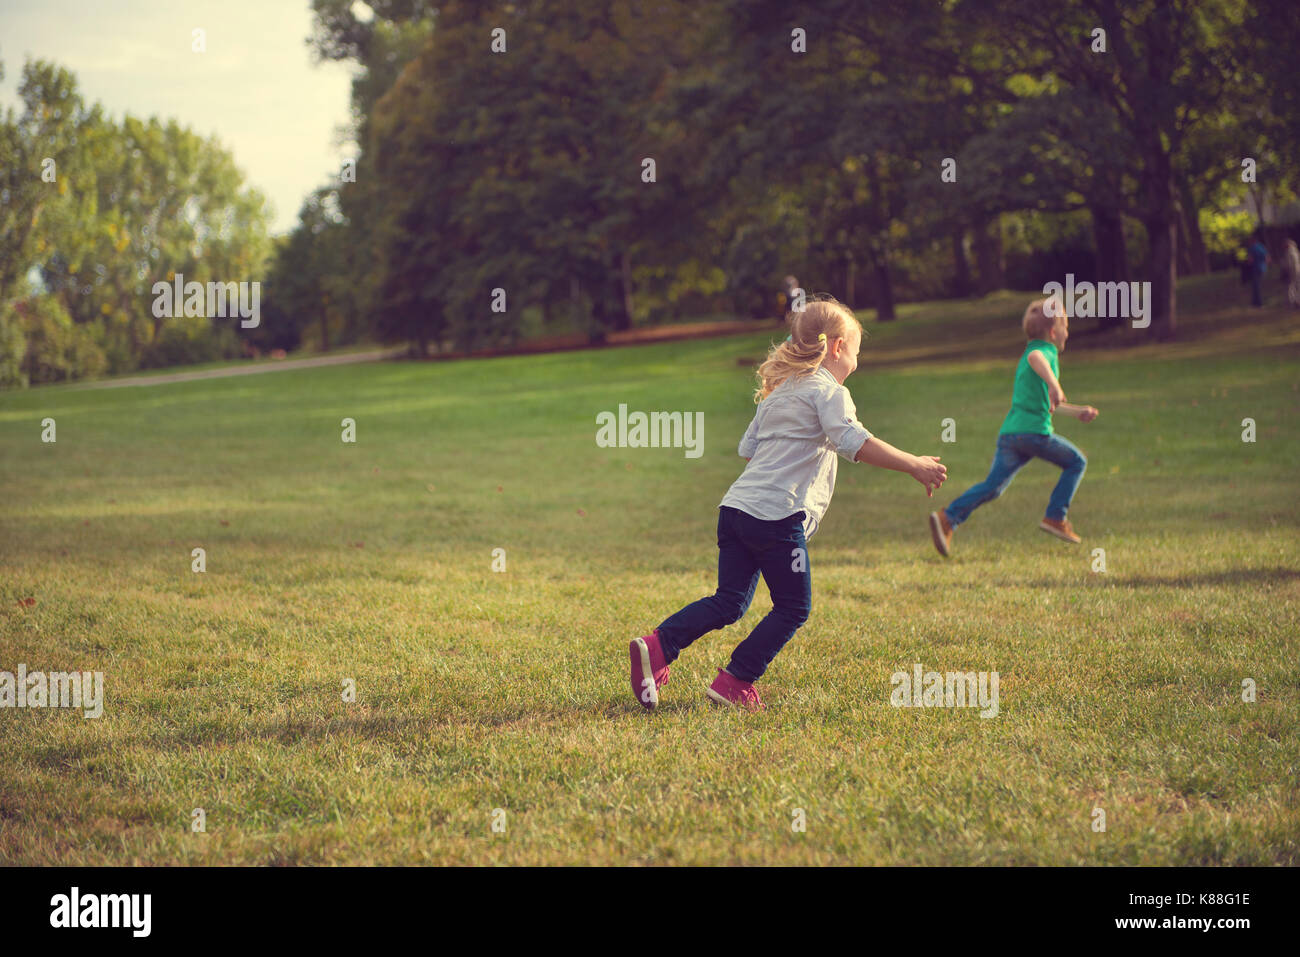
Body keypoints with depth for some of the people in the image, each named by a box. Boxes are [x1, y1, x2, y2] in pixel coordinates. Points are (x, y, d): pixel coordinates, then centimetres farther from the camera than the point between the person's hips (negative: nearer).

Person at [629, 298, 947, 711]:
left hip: (736, 506, 8)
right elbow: (855, 442, -19)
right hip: (778, 514, -8)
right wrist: (913, 465, -17)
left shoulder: (777, 391, 23)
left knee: (730, 601, 9)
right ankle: (734, 683, 2)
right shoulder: (828, 390, -3)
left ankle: (657, 647, -6)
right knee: (793, 607, 4)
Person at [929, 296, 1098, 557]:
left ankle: (948, 518, -15)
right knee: (1076, 462, 12)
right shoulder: (1046, 351, 0)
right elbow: (1035, 358, -29)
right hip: (1035, 430, -8)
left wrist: (1078, 412, 43)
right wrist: (1054, 384, -41)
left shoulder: (1026, 355, 29)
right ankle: (1056, 517, 6)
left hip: (1008, 432, 8)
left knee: (993, 486, 2)